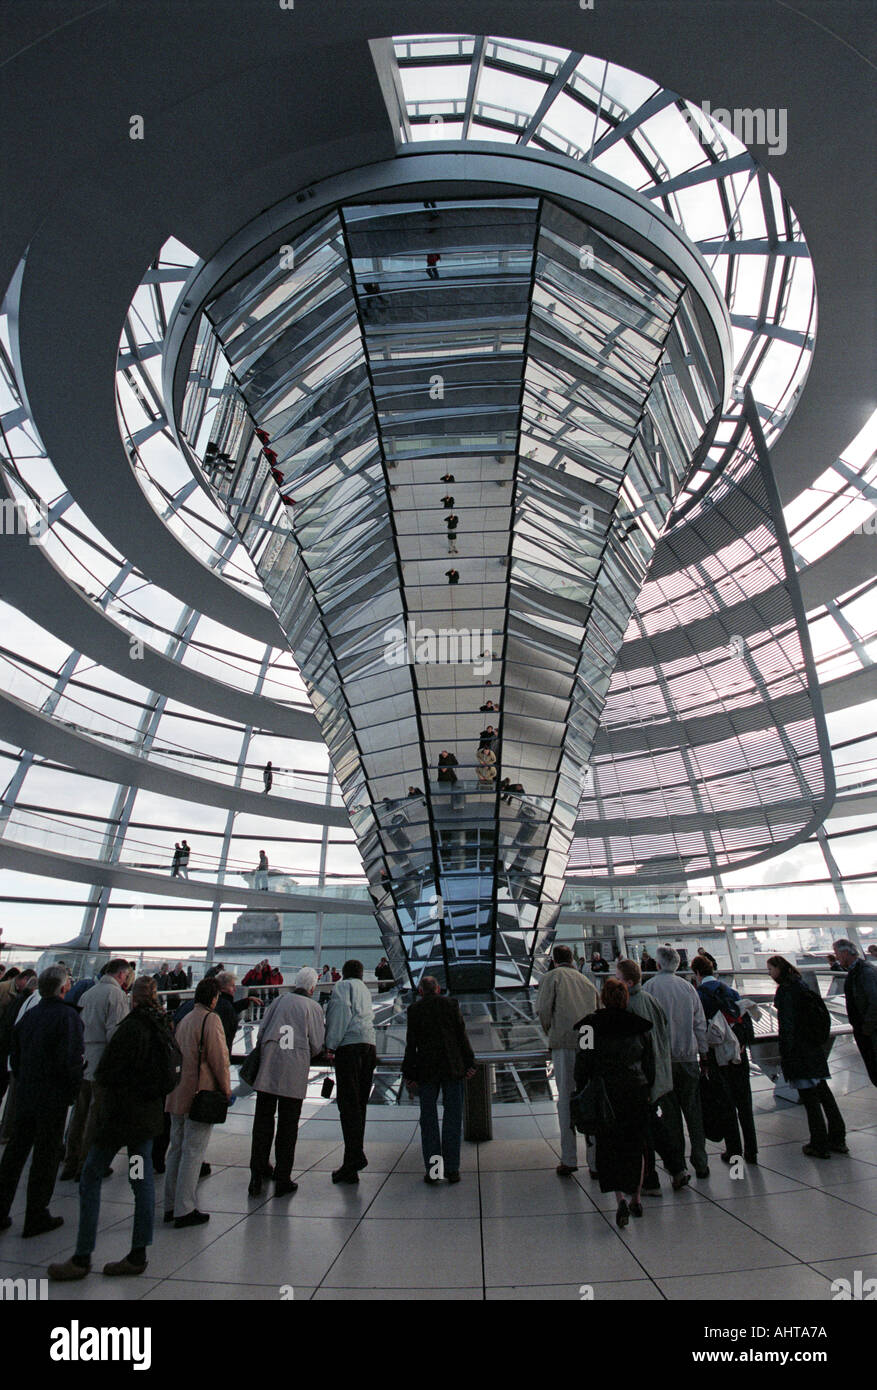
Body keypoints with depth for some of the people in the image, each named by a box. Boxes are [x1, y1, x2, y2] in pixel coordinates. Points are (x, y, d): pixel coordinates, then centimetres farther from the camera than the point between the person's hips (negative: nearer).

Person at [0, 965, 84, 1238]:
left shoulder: (28, 1016, 4)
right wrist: (73, 1090, -6)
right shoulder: (68, 1016, -18)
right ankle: (36, 1217, 16)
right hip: (53, 1098, -6)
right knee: (46, 1156, 6)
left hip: (25, 1094, 6)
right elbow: (71, 1060, -22)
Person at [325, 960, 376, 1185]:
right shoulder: (365, 990, 27)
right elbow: (369, 1017, 19)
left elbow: (341, 1011, -9)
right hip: (370, 1045, 7)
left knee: (348, 1104, -8)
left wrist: (331, 1045, -10)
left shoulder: (344, 985, 6)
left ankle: (355, 1156, -16)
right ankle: (353, 1162, 12)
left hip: (350, 1044, -7)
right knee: (359, 1105, 10)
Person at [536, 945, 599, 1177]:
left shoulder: (551, 977, 6)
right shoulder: (585, 980, 20)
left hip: (565, 1043, -4)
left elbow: (543, 1009, -5)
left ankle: (569, 1159, 3)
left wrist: (550, 1034, 10)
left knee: (566, 1099, 2)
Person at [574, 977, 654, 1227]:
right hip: (636, 1093, 3)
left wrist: (581, 1092, 4)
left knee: (609, 1149, 5)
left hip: (604, 1093, -2)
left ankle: (621, 1199, -10)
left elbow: (583, 1061, -6)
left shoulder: (590, 1024, -6)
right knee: (635, 1147, 17)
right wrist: (647, 1089, 16)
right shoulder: (639, 1025, 0)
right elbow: (650, 1062, 5)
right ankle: (636, 1199, 25)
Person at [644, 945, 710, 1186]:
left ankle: (678, 1169, 4)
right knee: (693, 1111, 14)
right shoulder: (688, 987, 2)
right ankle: (700, 1164, 21)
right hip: (689, 1056, 3)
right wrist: (703, 1055, 16)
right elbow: (700, 1024, 7)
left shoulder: (650, 987, -9)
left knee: (670, 1114, 3)